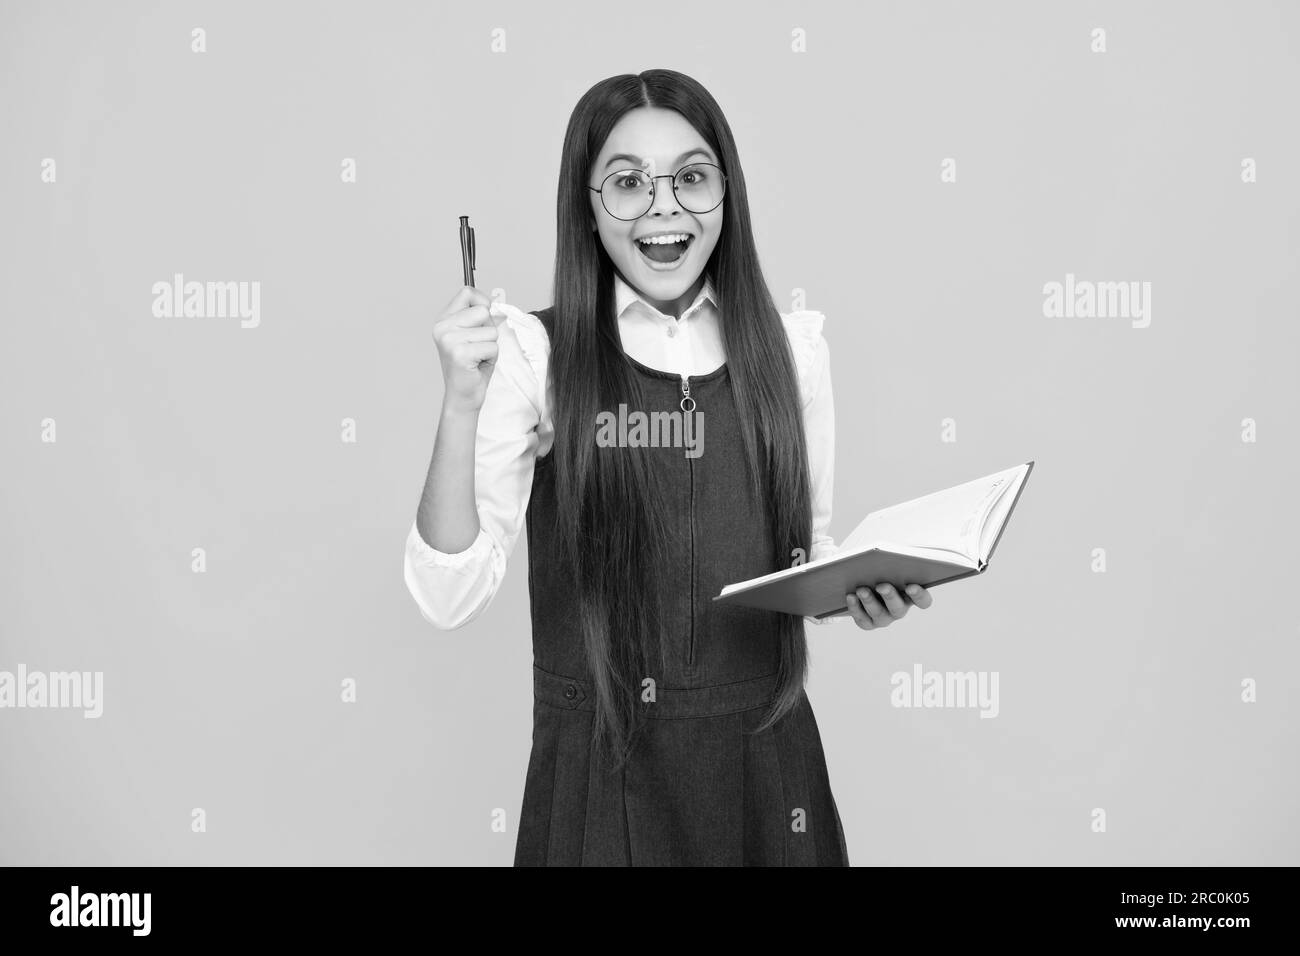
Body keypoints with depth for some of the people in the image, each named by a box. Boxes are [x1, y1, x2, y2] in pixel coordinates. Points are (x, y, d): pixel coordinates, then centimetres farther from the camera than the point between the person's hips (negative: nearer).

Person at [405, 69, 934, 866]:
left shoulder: (792, 348, 1)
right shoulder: (532, 353, -8)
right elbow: (450, 598, -13)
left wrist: (862, 588, -7)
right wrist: (463, 404, -23)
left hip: (768, 764, 3)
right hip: (600, 769, -2)